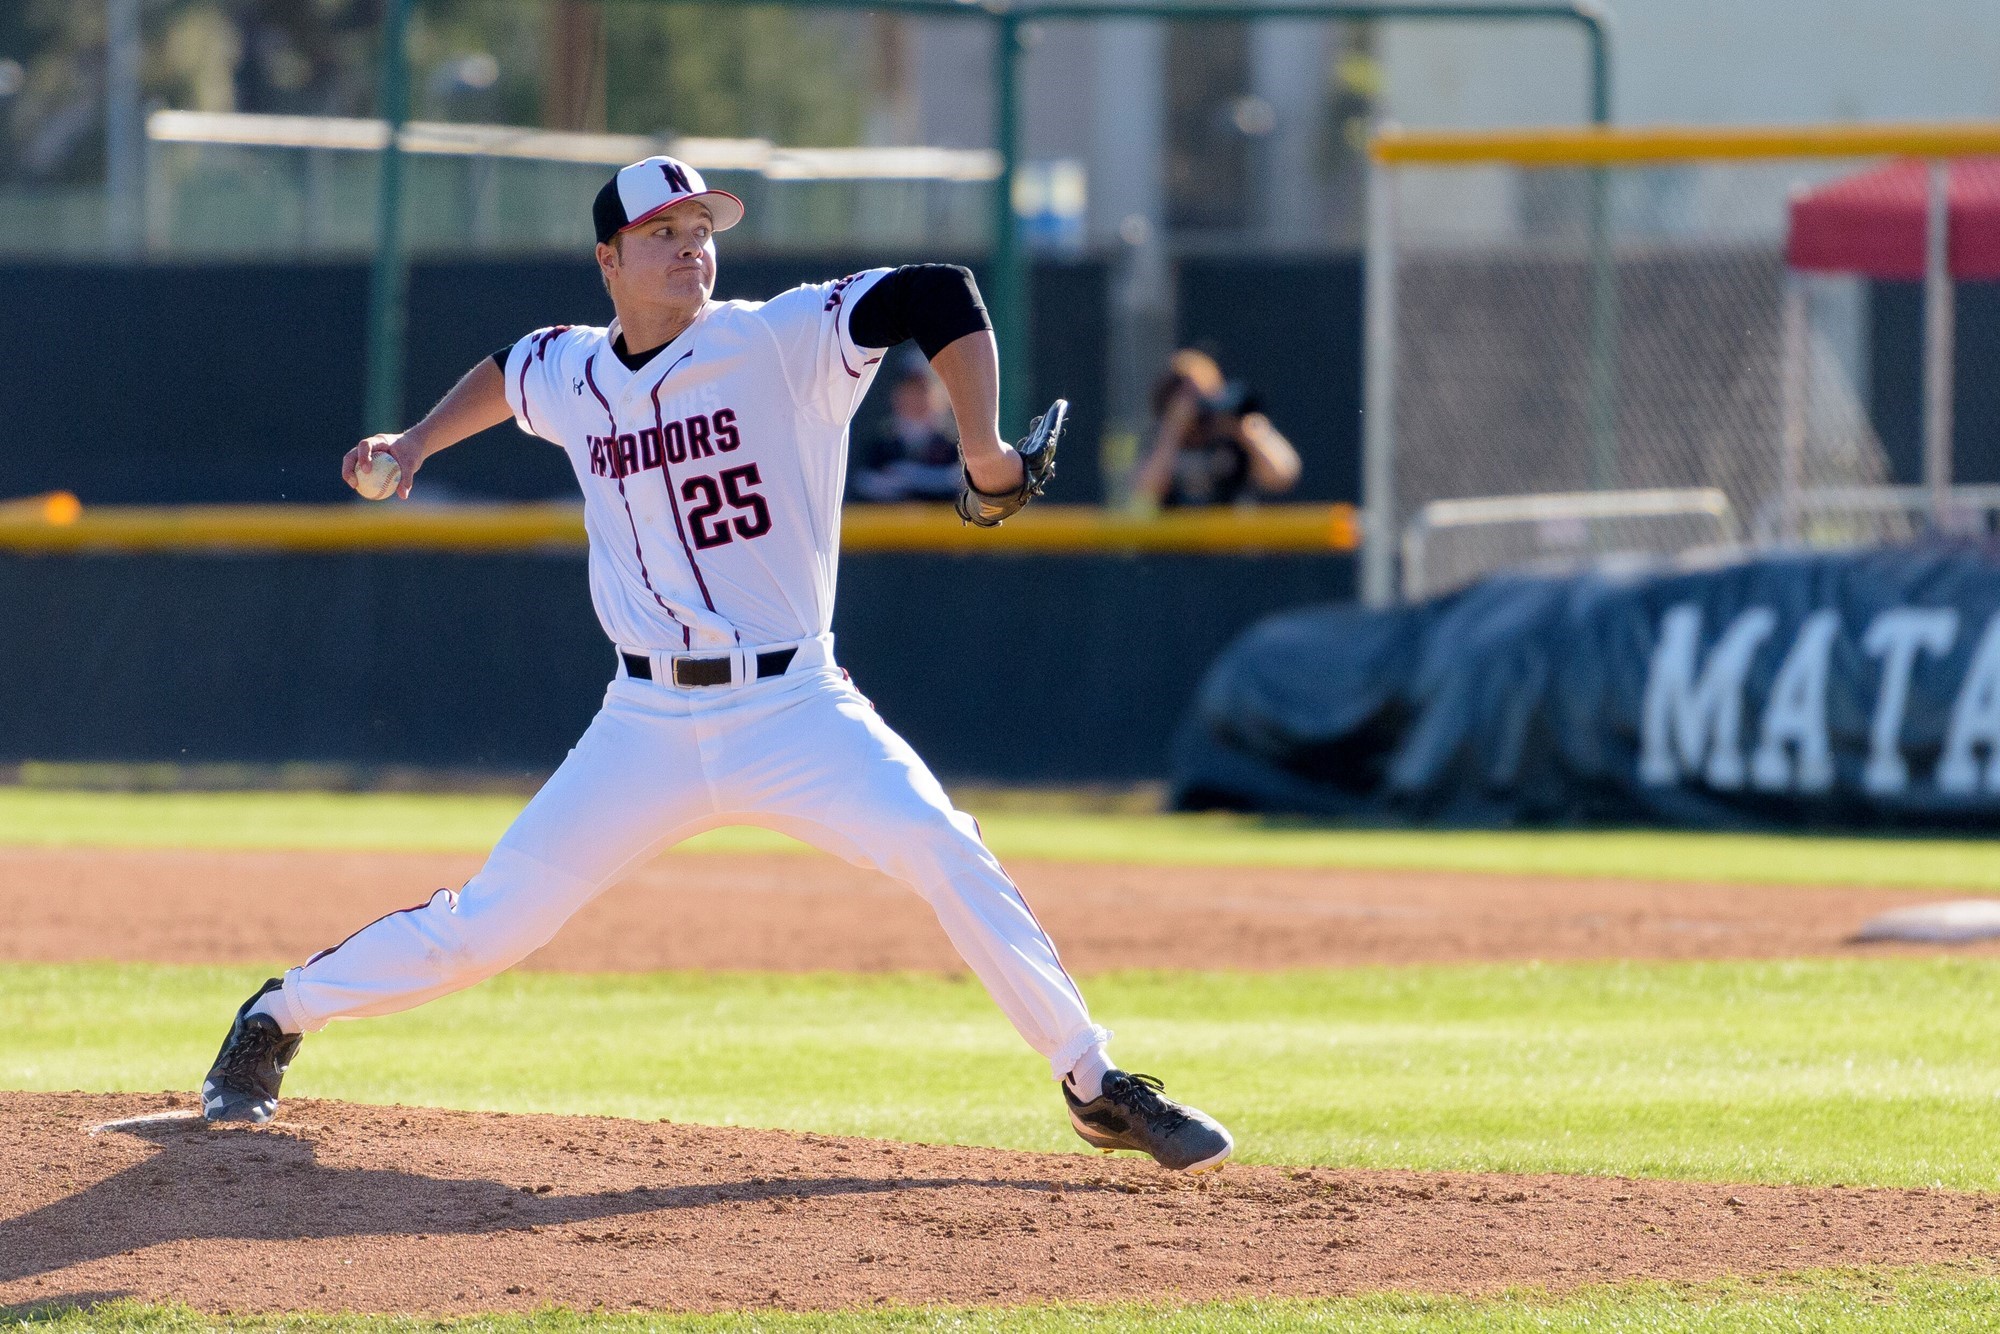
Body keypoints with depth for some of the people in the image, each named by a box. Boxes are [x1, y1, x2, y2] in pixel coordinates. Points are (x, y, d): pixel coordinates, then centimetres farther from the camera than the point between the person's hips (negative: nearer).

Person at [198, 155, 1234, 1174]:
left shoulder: (785, 341, -8)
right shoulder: (568, 376, 7)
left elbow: (943, 298, -17)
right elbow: (500, 375, 32)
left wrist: (983, 458, -22)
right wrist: (416, 445, 20)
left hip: (795, 708, -2)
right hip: (648, 729, 2)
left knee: (943, 853, -22)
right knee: (486, 927, 0)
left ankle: (1094, 1086, -10)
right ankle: (278, 1017, 23)